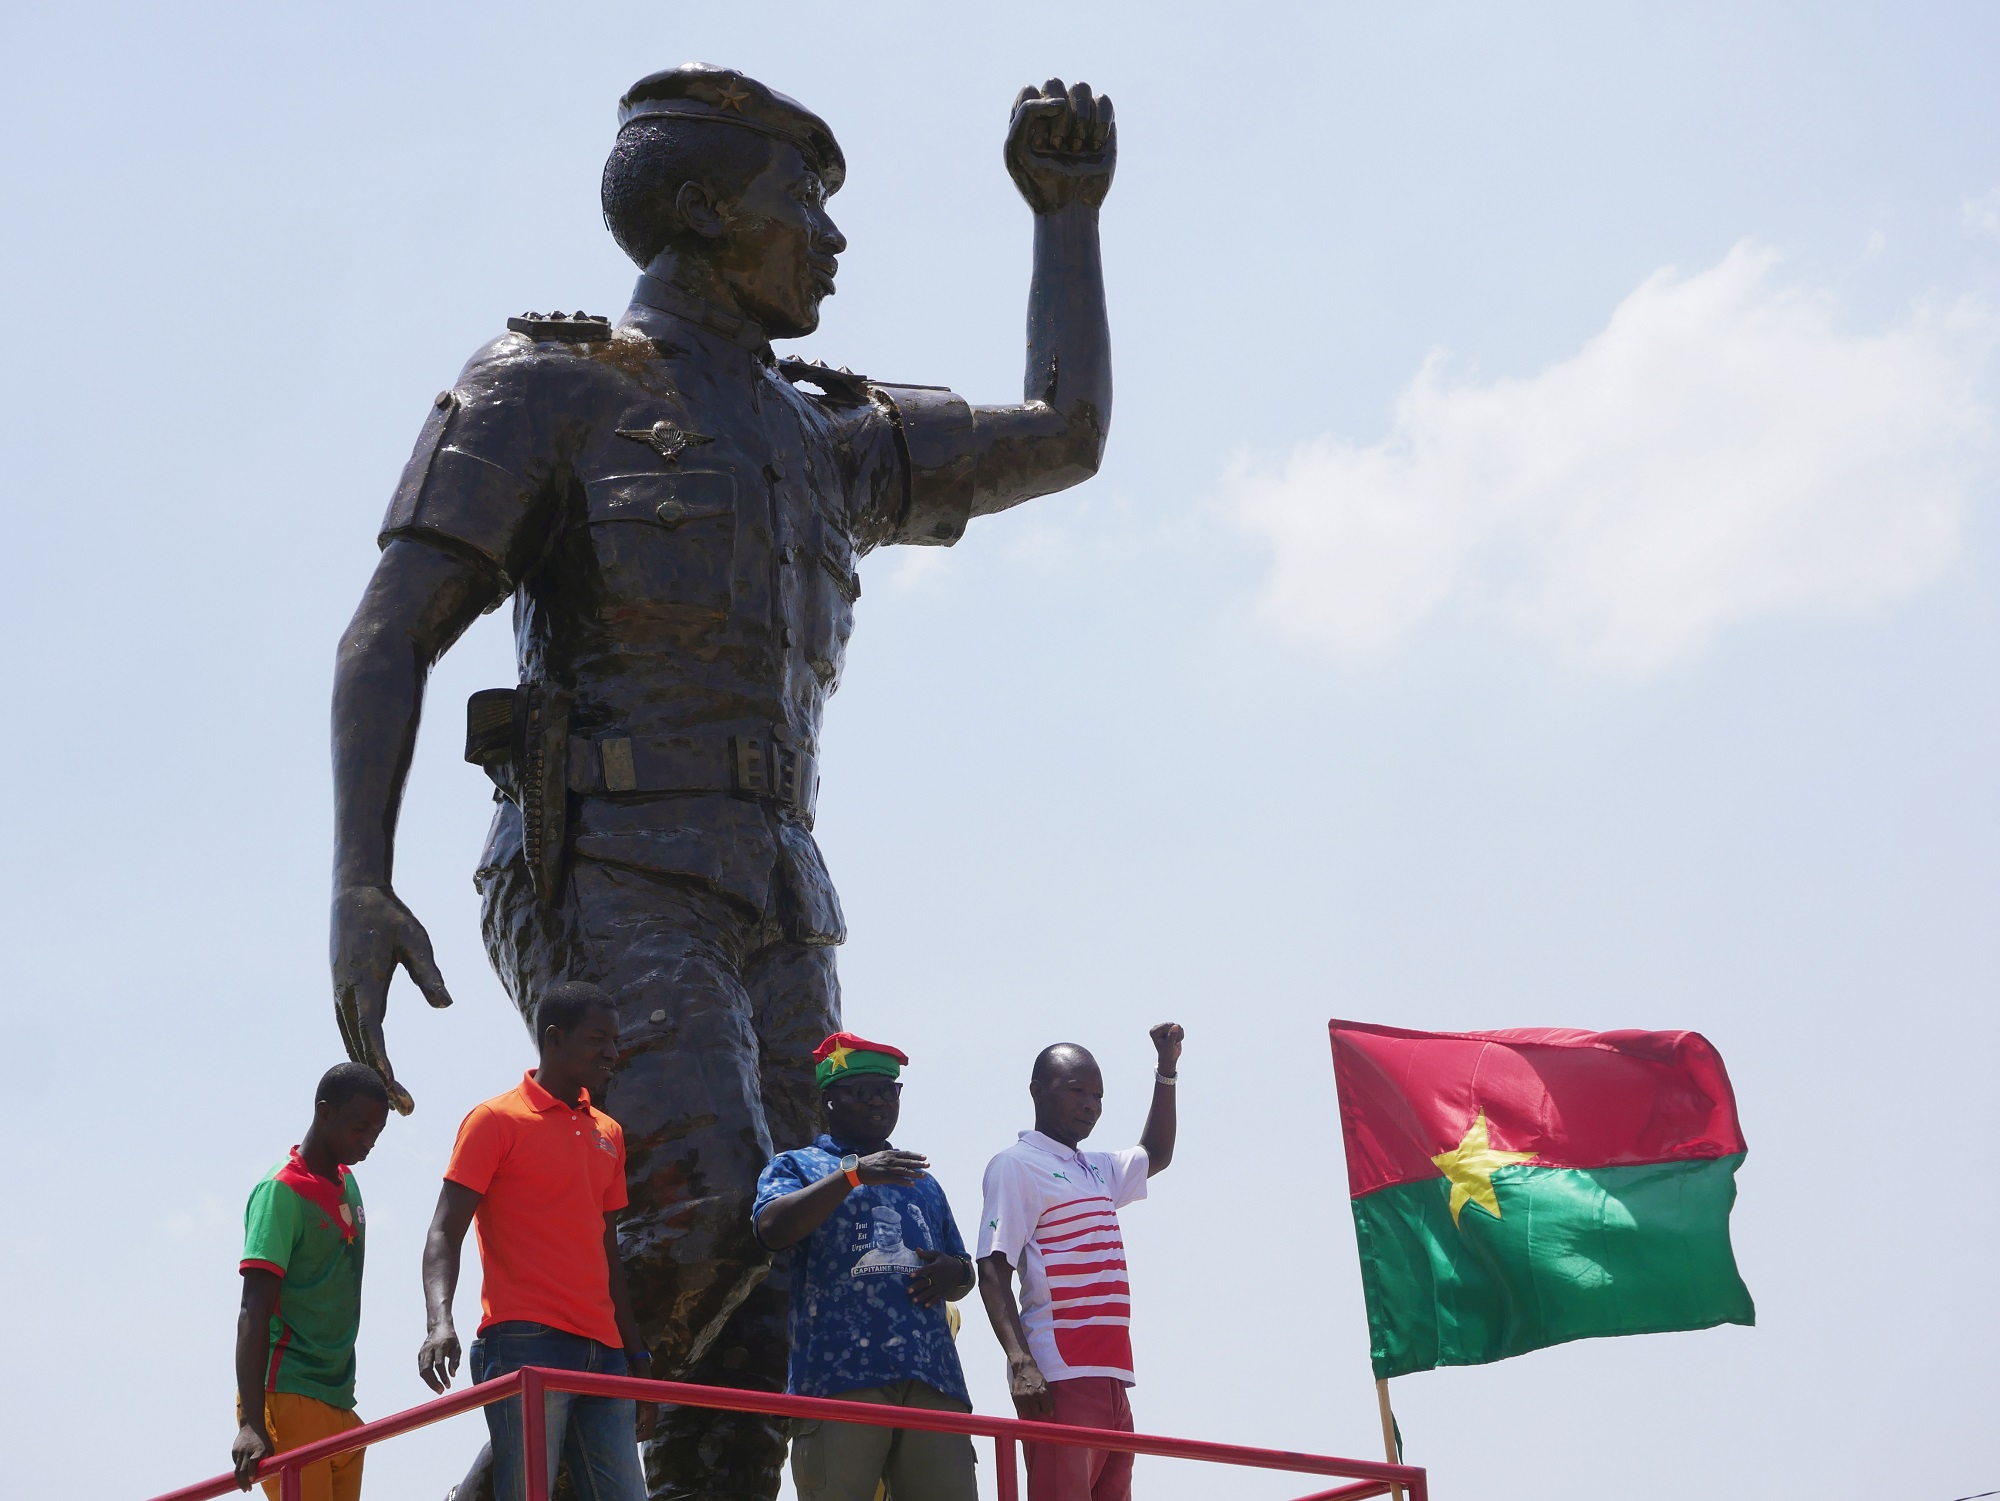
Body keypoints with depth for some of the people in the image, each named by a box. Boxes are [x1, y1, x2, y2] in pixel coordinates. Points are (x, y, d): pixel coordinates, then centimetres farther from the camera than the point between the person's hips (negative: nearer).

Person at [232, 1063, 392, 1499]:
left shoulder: (347, 1185, 15)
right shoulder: (280, 1192, -10)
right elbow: (254, 1311, -17)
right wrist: (252, 1424, -26)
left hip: (339, 1407, 8)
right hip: (288, 1399, -8)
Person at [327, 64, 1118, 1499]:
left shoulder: (830, 438, 24)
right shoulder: (549, 387, 4)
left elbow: (1066, 438, 31)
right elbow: (386, 640, -4)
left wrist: (1068, 214, 30)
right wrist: (359, 884, -17)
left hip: (771, 907, 7)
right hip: (610, 884, -7)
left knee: (758, 1310, -1)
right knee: (703, 1222, -27)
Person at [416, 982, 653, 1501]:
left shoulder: (608, 1135, 20)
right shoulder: (497, 1121, 1)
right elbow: (445, 1233, -6)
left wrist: (636, 1357, 21)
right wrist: (440, 1321, -23)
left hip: (602, 1351, 7)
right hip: (526, 1346, -6)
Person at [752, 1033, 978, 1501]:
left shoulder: (920, 1182, 31)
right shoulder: (797, 1166, 15)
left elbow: (963, 1275, 33)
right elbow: (773, 1229, -7)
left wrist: (955, 1273, 7)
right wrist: (853, 1174, -16)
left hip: (932, 1379, 4)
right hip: (838, 1375, -4)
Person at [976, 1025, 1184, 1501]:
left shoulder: (1099, 1171, 21)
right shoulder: (1016, 1165, -2)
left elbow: (1155, 1155, 42)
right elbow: (993, 1271, -10)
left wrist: (1167, 1068, 34)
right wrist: (1021, 1363, -21)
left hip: (1110, 1380, 8)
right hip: (1059, 1379, -8)